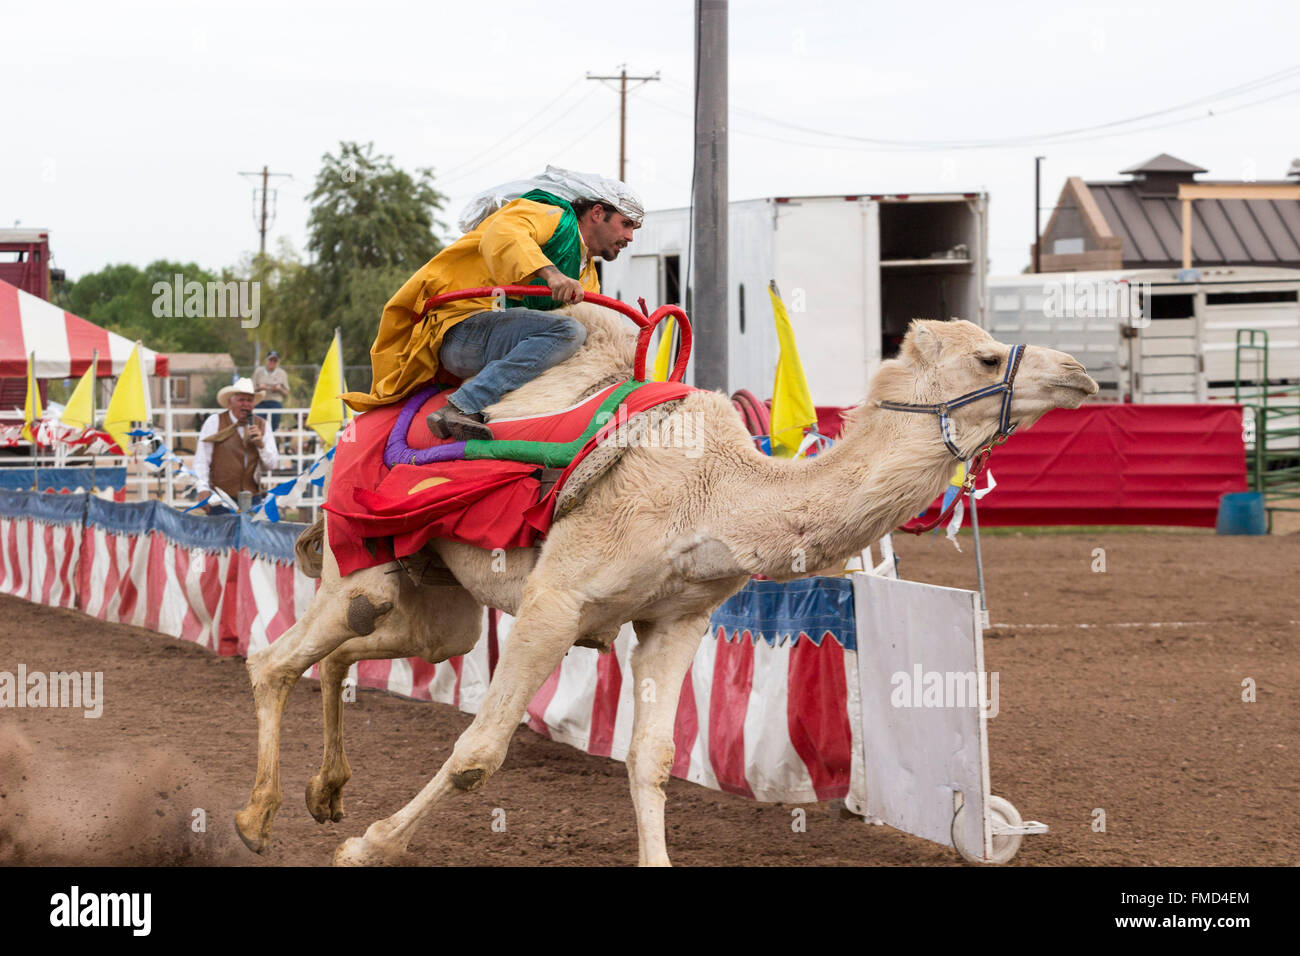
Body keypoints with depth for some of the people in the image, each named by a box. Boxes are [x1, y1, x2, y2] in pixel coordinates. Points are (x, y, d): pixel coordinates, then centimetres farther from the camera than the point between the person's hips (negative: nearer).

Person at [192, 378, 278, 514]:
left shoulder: (262, 426, 12)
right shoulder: (215, 422, 2)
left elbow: (271, 465, 10)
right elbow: (202, 458, -2)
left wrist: (261, 444, -7)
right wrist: (203, 489, -9)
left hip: (252, 497, 3)